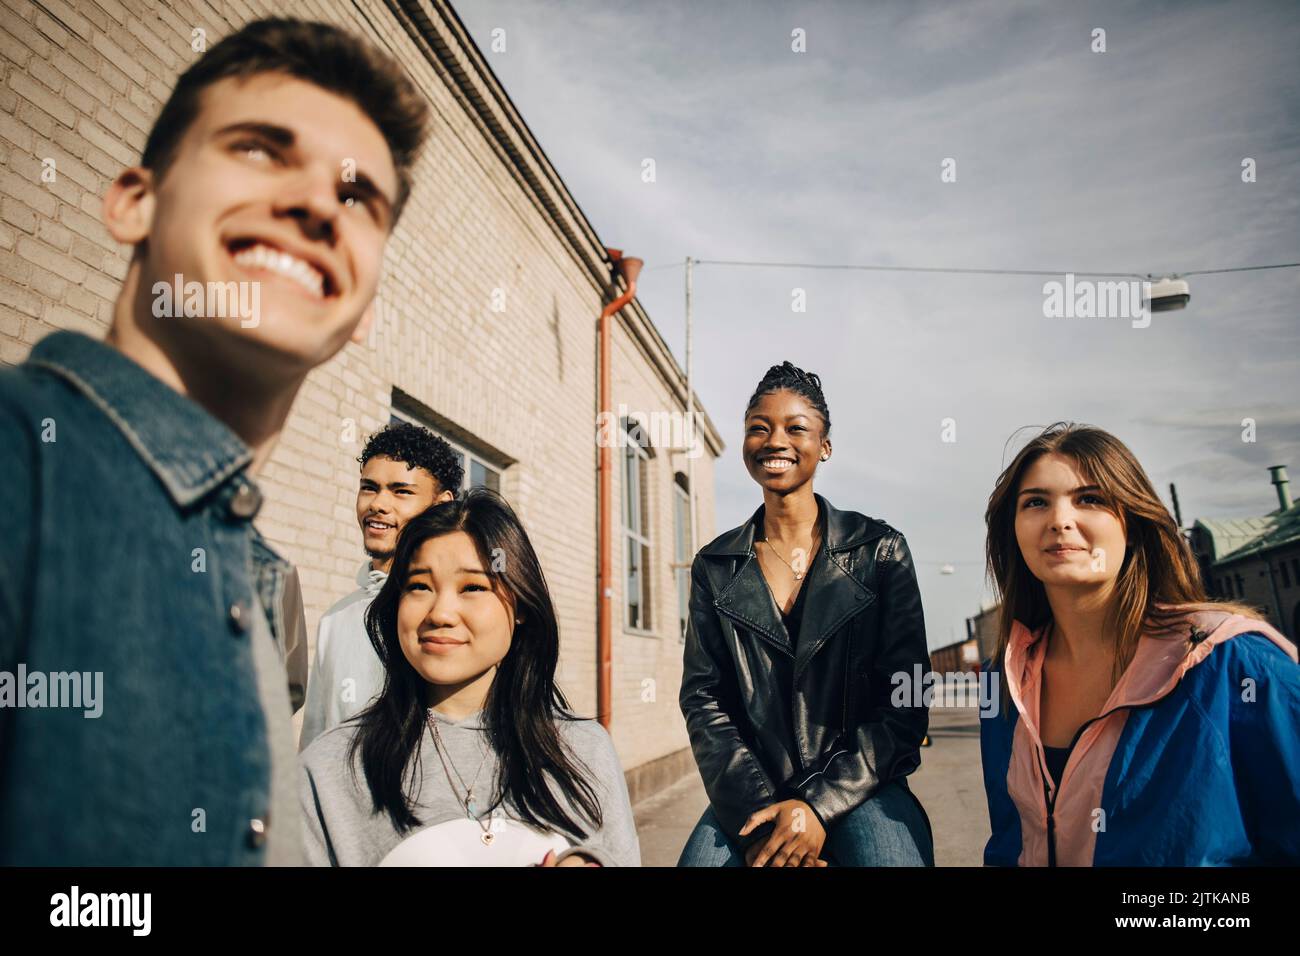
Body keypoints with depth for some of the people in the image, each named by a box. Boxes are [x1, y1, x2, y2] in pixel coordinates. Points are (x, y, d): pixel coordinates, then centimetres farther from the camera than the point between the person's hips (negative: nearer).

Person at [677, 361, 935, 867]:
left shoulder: (880, 550, 2)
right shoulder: (715, 566, 8)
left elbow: (907, 699, -2)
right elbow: (703, 697, 4)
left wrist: (820, 805, -13)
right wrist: (754, 808, -12)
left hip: (860, 788, -1)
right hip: (748, 796, 2)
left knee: (888, 850, -30)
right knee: (704, 854, -26)